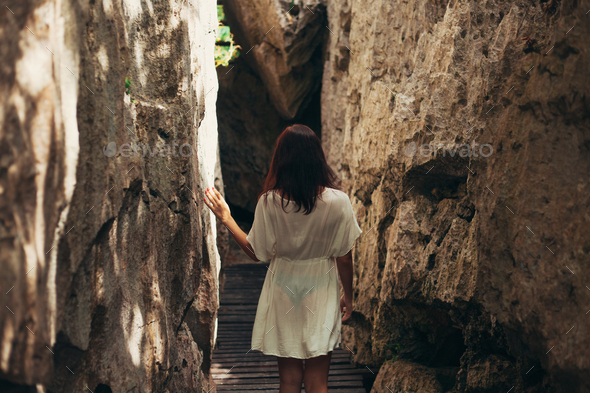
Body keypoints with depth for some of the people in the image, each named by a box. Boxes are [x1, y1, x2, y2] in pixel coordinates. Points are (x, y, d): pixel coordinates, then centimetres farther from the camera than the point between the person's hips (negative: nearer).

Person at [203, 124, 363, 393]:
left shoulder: (269, 202, -15)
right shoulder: (337, 201, -15)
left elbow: (257, 253, -5)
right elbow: (344, 259, -7)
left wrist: (226, 219, 5)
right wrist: (348, 297, 9)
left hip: (283, 291, 0)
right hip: (321, 292, 0)